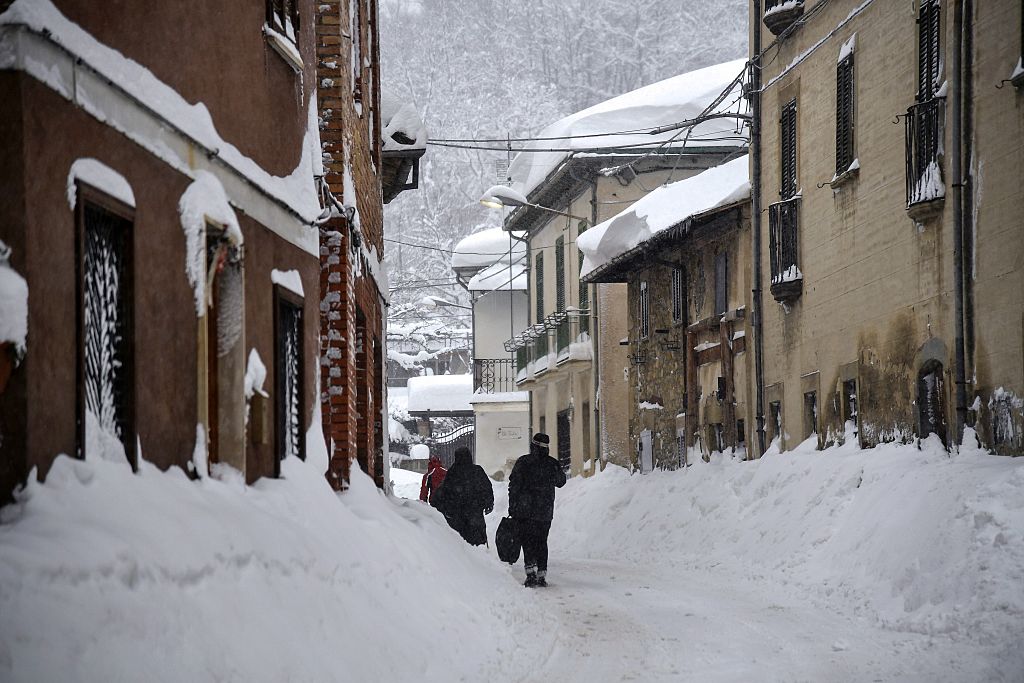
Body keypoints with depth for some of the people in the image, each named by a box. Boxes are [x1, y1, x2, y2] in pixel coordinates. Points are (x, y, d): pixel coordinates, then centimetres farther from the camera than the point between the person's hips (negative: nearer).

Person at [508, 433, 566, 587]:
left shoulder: (523, 463, -7)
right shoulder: (553, 464, 3)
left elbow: (514, 486, -7)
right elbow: (561, 482, 20)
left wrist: (512, 508, -1)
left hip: (525, 510, -3)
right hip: (546, 512, 3)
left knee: (527, 540, -1)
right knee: (542, 541, 11)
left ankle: (531, 570, -16)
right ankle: (542, 574, 8)